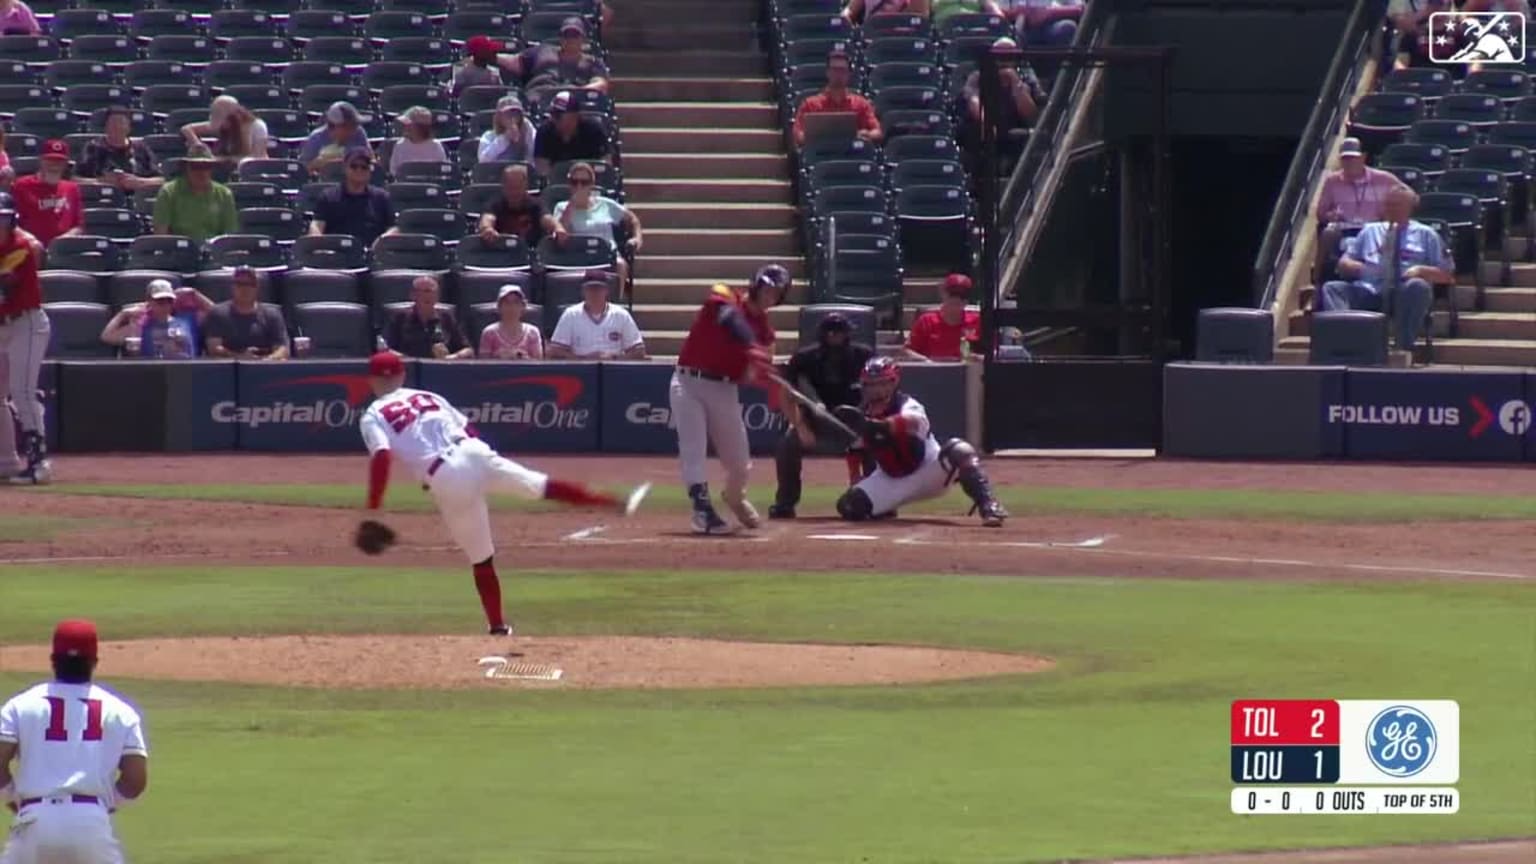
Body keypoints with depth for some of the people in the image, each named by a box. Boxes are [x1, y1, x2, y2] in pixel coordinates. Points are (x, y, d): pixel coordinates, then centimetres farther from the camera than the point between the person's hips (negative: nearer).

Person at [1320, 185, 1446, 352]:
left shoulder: (1425, 234, 19)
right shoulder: (1370, 231, 27)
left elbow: (1446, 276, 13)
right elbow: (1344, 263, 24)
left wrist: (1420, 271, -7)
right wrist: (1355, 267, -2)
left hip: (1405, 297, -3)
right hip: (1369, 292, 3)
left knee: (1418, 286, -36)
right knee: (1332, 288, -23)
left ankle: (1404, 348, -44)